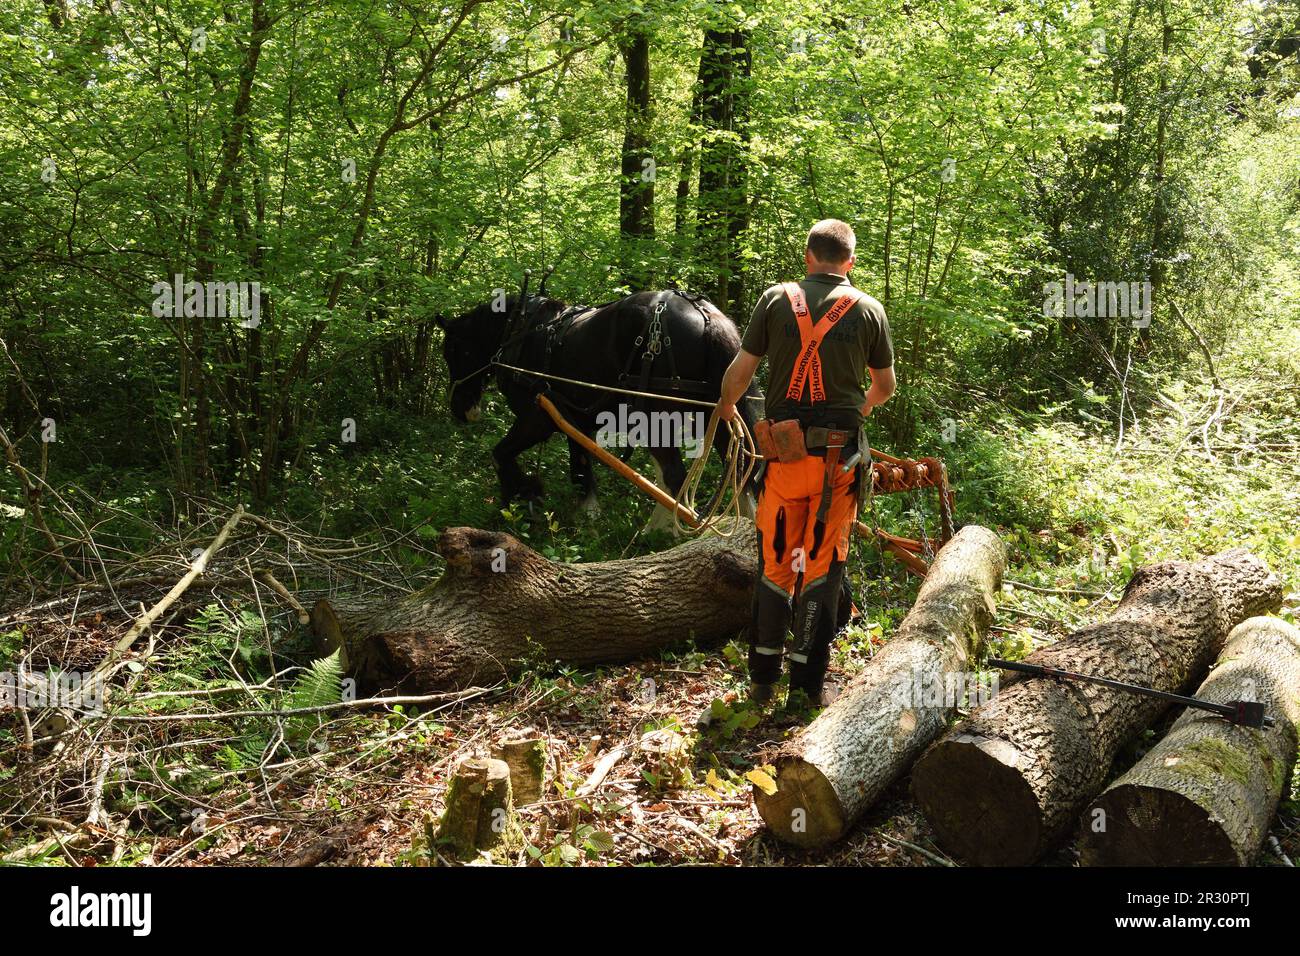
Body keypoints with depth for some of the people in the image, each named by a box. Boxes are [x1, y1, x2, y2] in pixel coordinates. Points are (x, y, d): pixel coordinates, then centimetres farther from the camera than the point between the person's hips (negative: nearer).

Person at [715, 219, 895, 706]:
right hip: (840, 456, 0)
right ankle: (808, 683, 11)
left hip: (783, 452, 0)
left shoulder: (777, 299, 2)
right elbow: (885, 386, 14)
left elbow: (741, 369, 4)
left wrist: (726, 406, 24)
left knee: (774, 562, 11)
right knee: (822, 565, 8)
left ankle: (763, 679, 17)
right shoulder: (870, 310, 4)